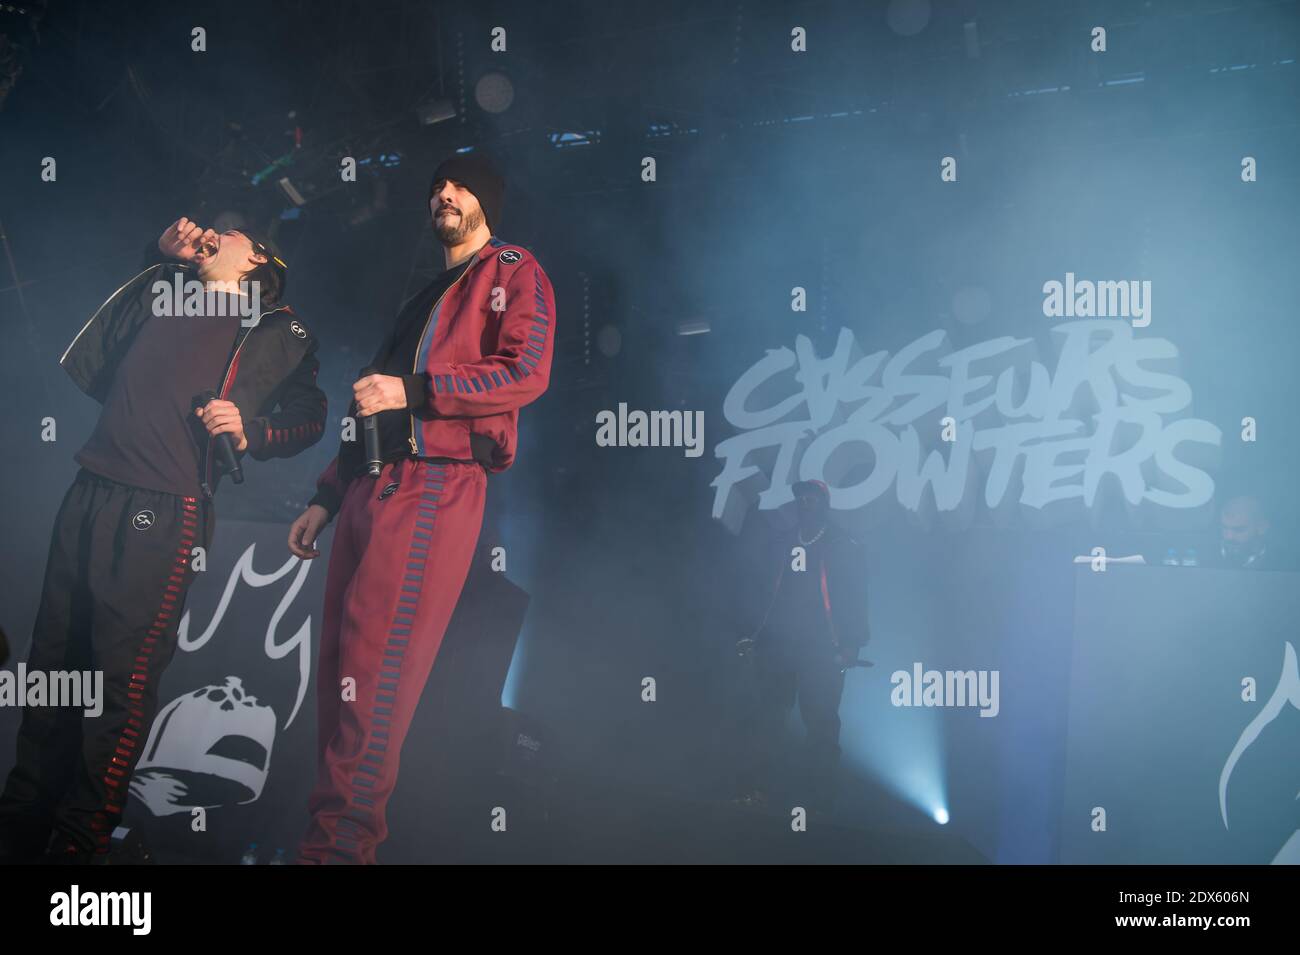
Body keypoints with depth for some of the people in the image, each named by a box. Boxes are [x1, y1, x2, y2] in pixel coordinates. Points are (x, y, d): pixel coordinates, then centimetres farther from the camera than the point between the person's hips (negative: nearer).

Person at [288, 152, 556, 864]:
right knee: (340, 660, 4)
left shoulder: (513, 273, 6)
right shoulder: (424, 298, 30)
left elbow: (526, 372, -11)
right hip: (372, 484, 8)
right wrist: (325, 499, 24)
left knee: (375, 659, -16)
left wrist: (413, 390, -14)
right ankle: (331, 832, 10)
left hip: (438, 484, -8)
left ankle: (342, 840, -13)